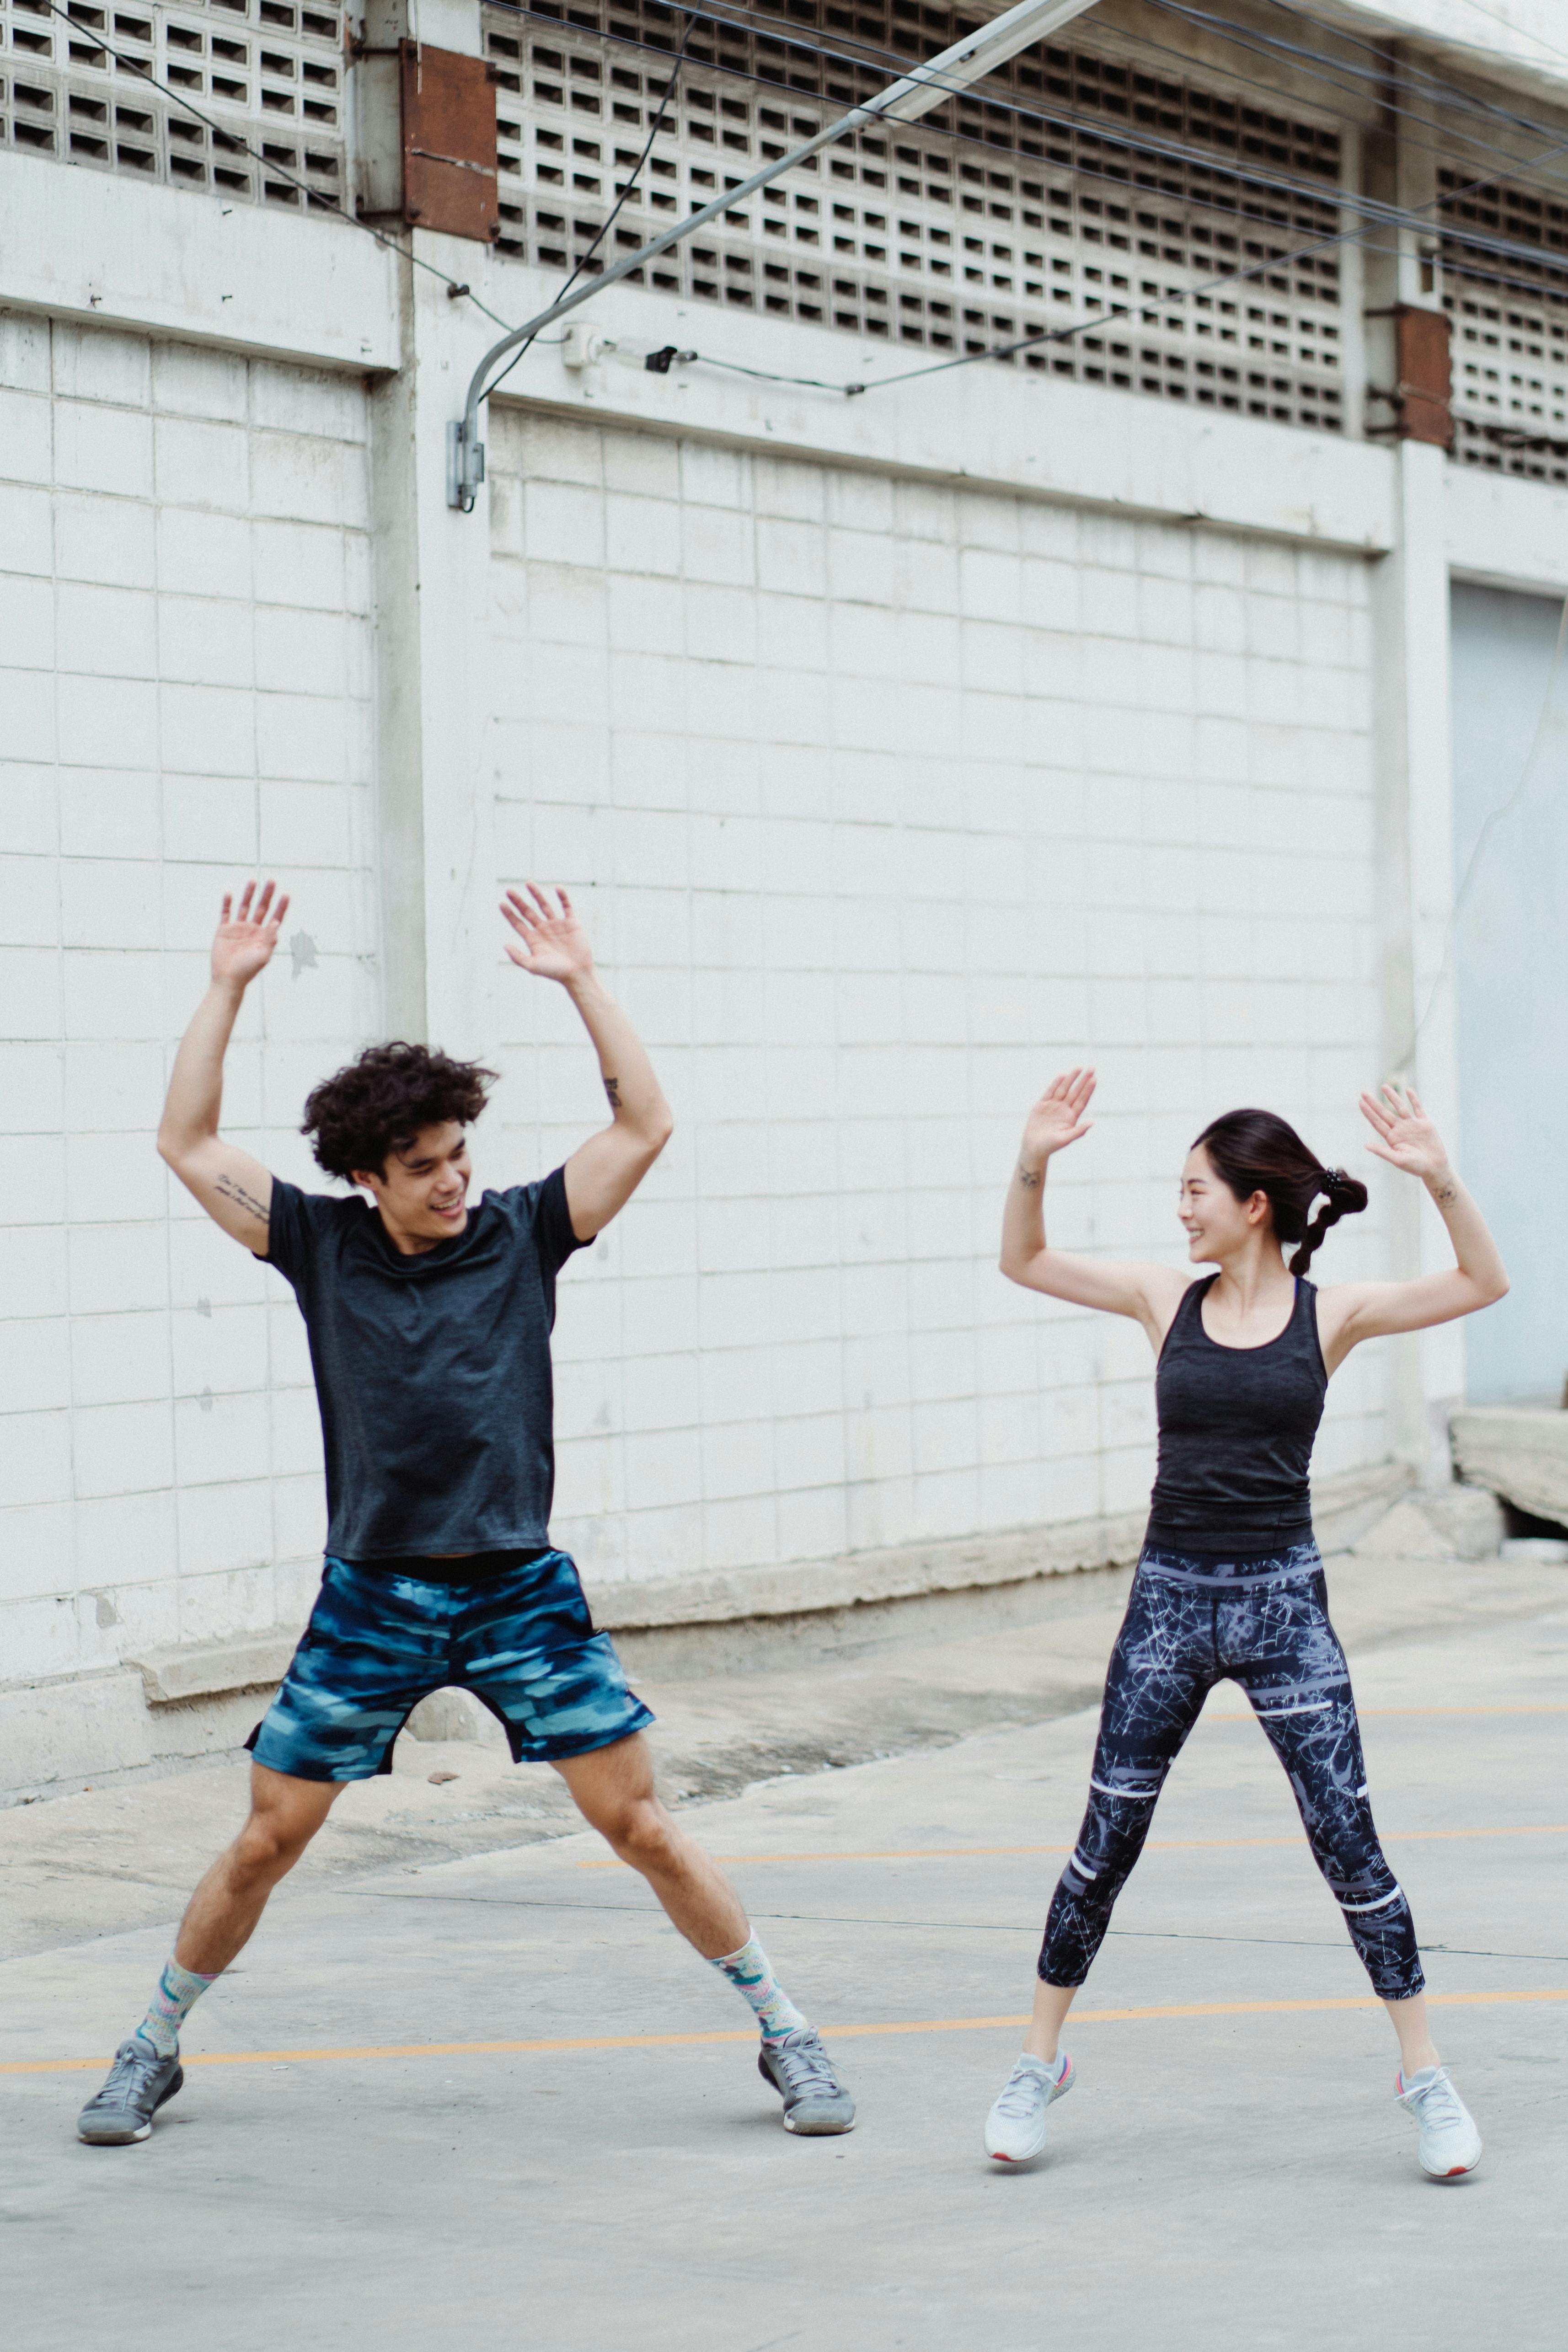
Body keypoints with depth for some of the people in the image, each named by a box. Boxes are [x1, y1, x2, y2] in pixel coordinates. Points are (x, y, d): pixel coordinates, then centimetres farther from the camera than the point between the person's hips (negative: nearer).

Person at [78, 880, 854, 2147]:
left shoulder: (522, 1234, 2)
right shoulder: (321, 1244, 3)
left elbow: (646, 1124, -5)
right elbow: (189, 1145, 1)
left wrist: (580, 979, -9)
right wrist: (228, 988, -3)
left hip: (519, 1591, -1)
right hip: (370, 1600, 1)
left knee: (641, 1824, -1)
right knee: (267, 1840, 5)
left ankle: (787, 2036, 11)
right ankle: (153, 2051, 24)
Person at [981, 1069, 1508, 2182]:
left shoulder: (1328, 1314, -3)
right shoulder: (1167, 1299, 4)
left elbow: (1484, 1285, -10)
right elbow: (1025, 1262, 6)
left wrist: (1439, 1179, -24)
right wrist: (1036, 1162, -10)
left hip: (1283, 1602, -2)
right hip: (1169, 1600, 2)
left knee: (1349, 1842, -1)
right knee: (1106, 1841, 6)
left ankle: (1426, 2074, 12)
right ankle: (1040, 2065, 20)